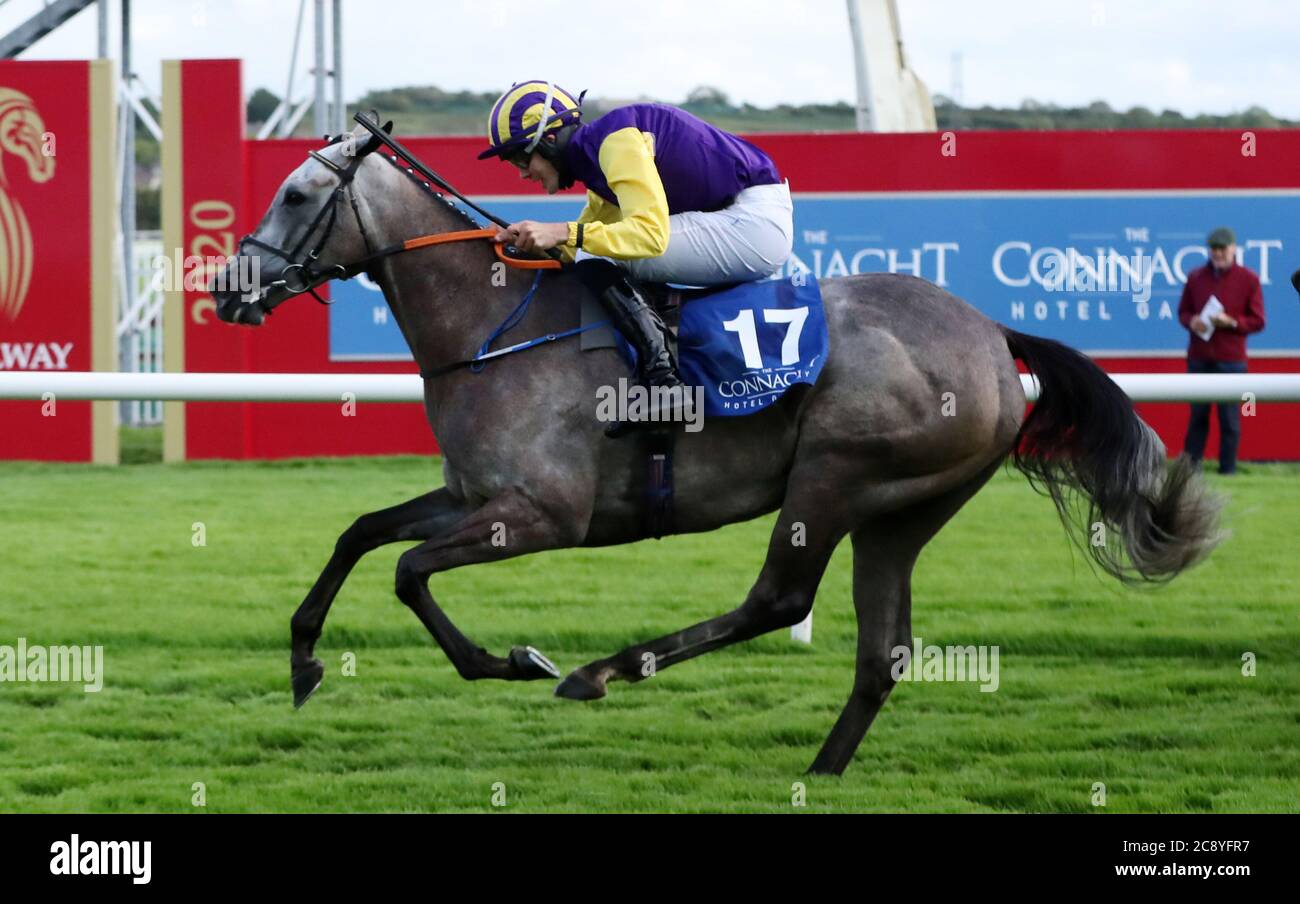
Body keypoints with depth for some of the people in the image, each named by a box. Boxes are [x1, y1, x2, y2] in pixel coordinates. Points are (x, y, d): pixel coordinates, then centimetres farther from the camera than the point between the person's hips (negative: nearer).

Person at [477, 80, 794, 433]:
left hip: (756, 223, -10)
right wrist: (527, 240, 4)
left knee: (595, 261, -16)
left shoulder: (616, 140, -16)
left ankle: (661, 378, -21)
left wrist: (563, 232, -26)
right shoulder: (595, 154, 15)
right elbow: (583, 237, 21)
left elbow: (651, 232, -27)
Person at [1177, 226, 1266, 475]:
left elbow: (1257, 321, 1)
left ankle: (1228, 468, 2)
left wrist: (1232, 322, -16)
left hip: (1231, 359, -3)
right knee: (1198, 414, 7)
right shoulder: (1195, 277, 9)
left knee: (1229, 417, -2)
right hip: (1199, 358, 3)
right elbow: (1183, 311, 15)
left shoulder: (1248, 280, 0)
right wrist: (1191, 322, -8)